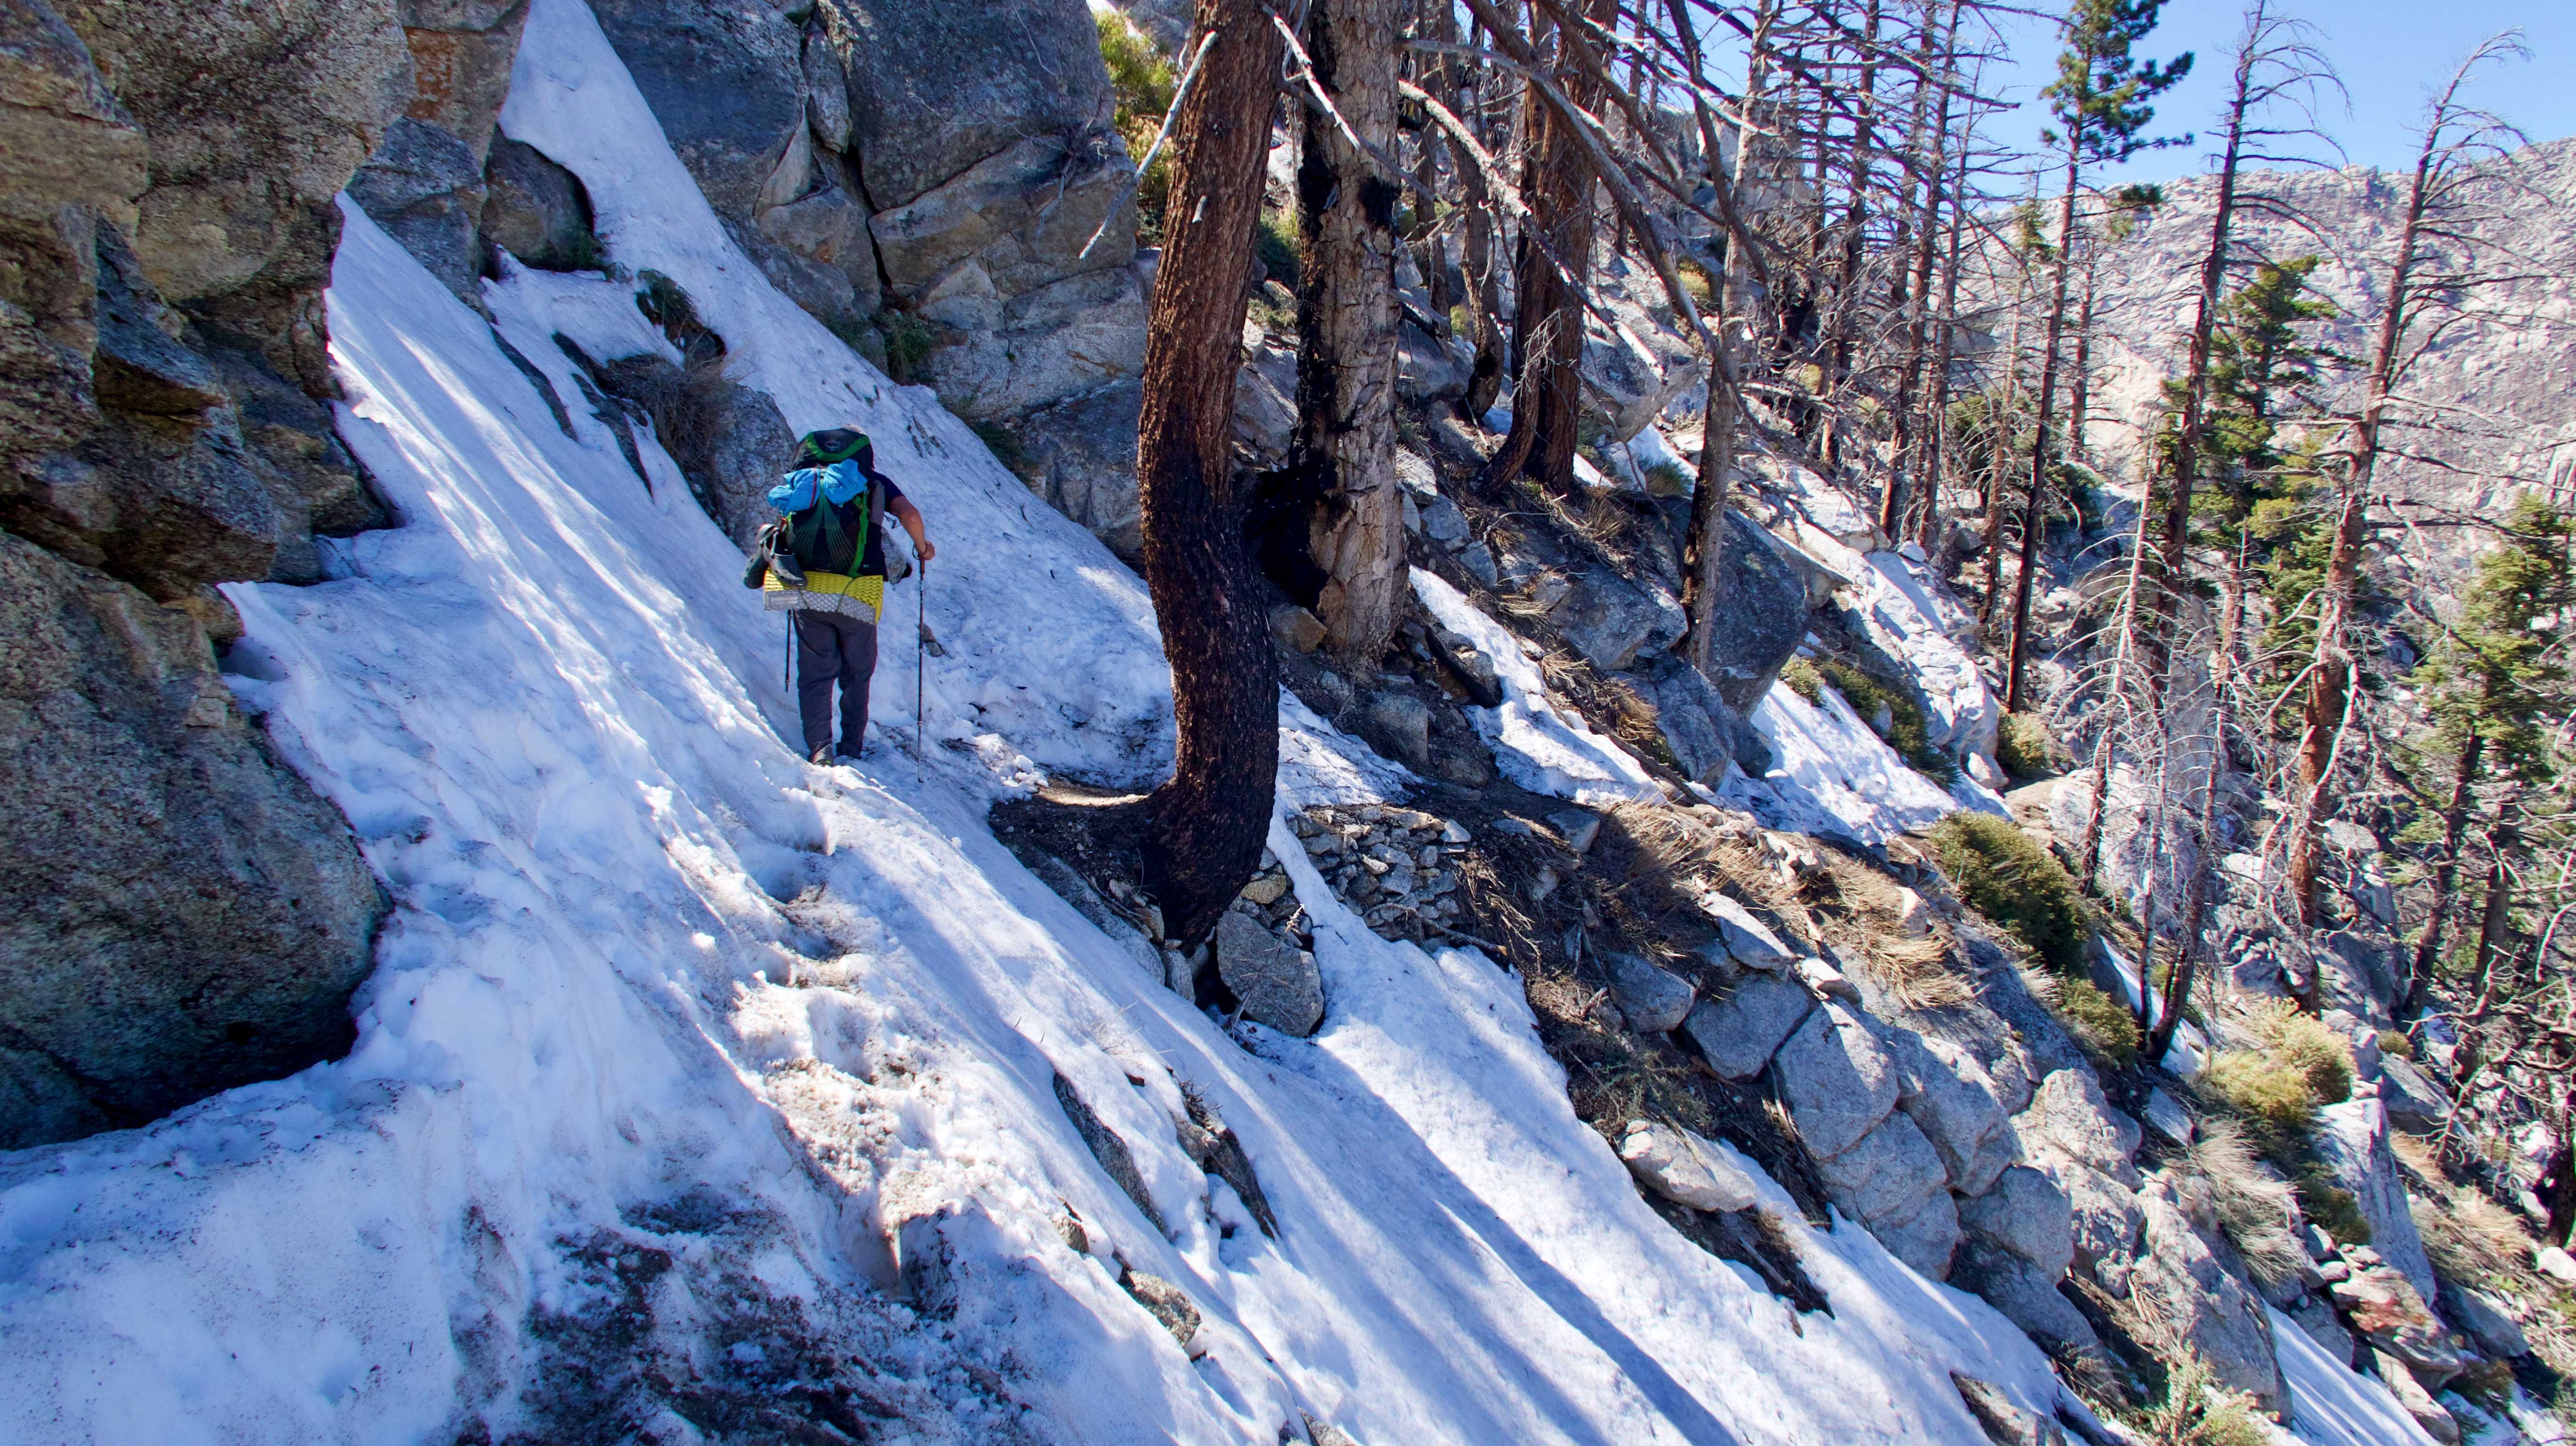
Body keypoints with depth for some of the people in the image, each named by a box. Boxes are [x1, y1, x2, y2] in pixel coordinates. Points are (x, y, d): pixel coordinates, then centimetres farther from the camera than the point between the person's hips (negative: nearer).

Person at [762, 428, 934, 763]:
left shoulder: (805, 480, 17)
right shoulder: (874, 481, 10)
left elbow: (785, 525, 15)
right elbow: (909, 514, -5)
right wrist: (922, 548, 12)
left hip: (806, 590, 1)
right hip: (857, 594, -1)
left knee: (815, 672, 10)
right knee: (856, 674, 16)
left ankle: (819, 746, -1)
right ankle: (851, 746, 17)